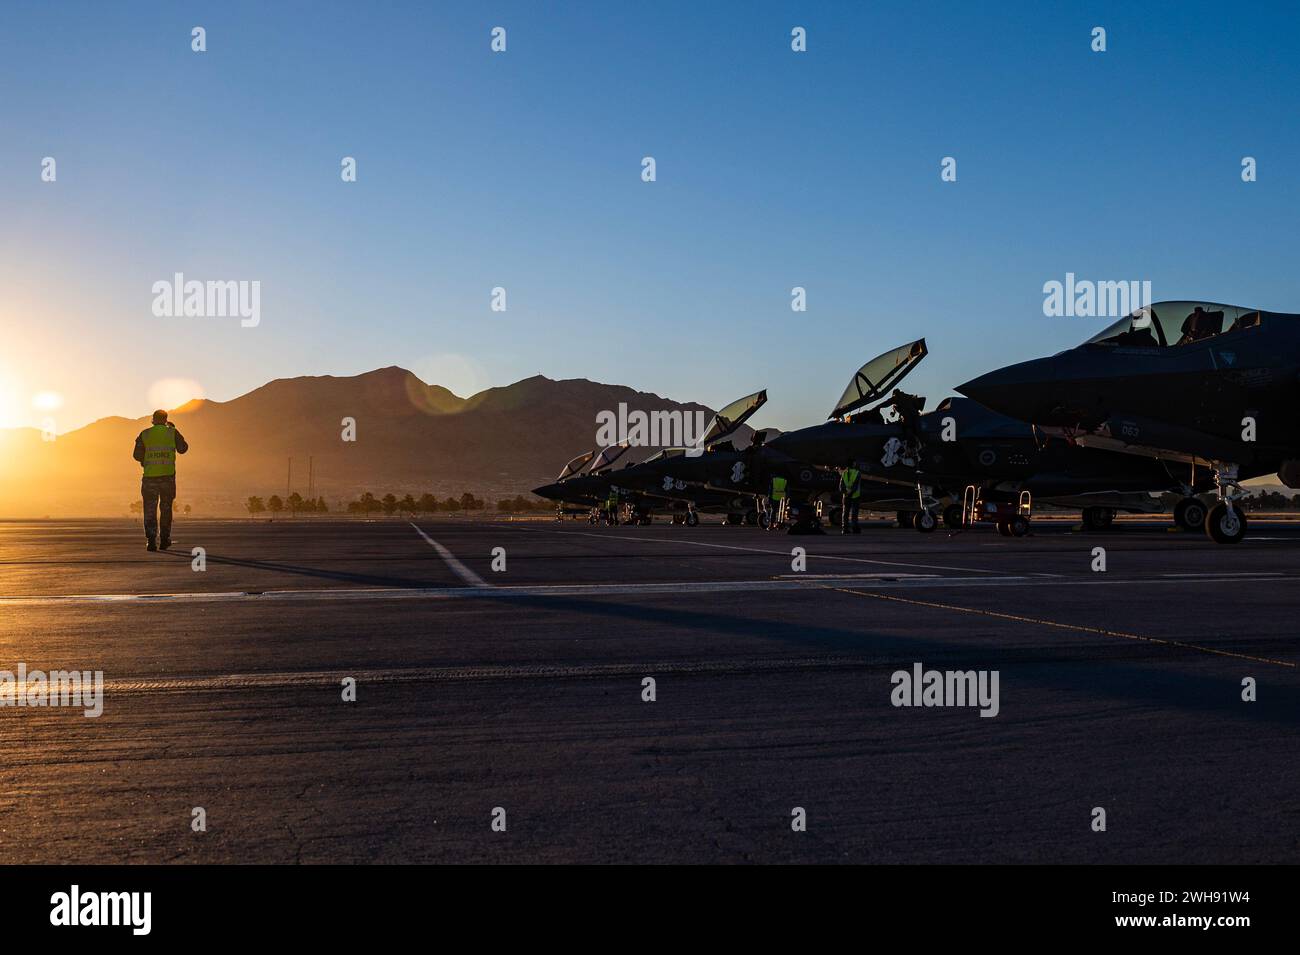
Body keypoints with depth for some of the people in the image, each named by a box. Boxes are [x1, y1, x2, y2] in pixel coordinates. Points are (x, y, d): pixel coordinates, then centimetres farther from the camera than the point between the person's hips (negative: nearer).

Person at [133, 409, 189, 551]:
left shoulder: (145, 434, 1)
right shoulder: (172, 433, 0)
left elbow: (137, 455, 0)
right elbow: (183, 449, 13)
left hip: (150, 476, 0)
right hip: (168, 475, 1)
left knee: (150, 510, 3)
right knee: (166, 508, 15)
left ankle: (152, 540, -11)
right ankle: (164, 539, 19)